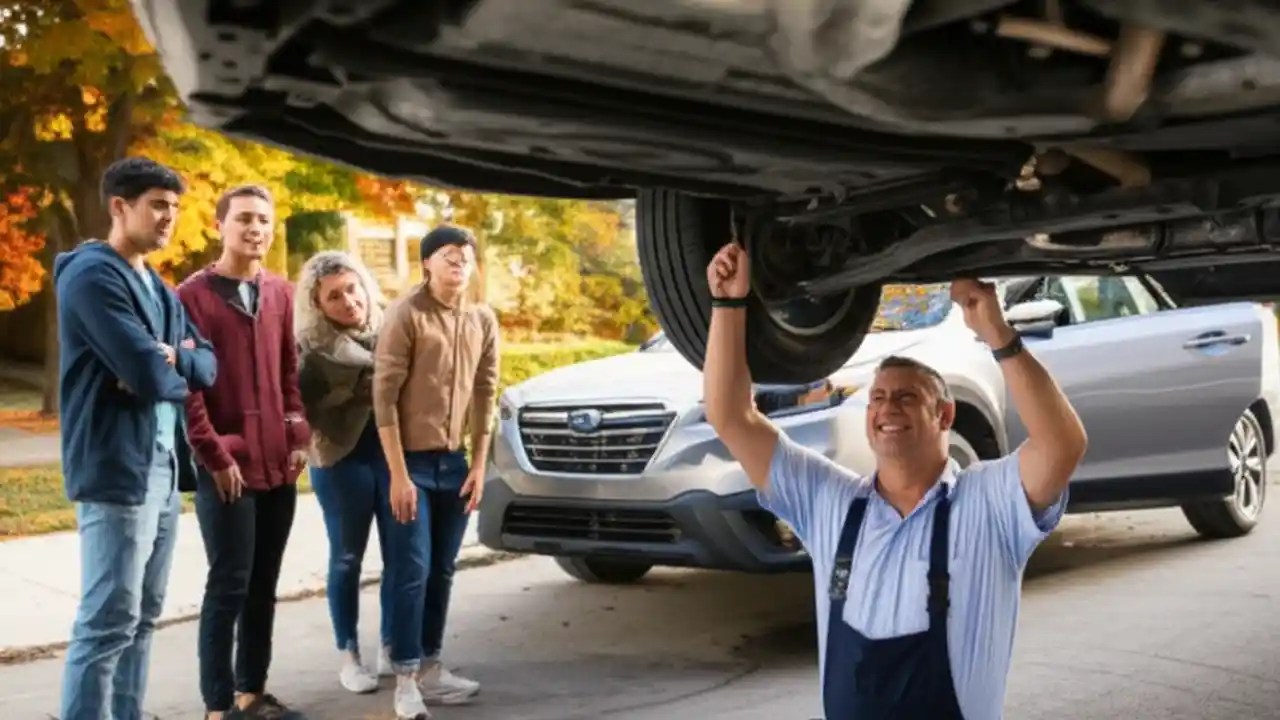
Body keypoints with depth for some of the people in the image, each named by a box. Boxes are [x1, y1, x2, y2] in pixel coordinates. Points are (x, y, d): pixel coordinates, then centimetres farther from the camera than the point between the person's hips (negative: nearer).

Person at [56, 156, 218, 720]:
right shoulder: (92, 275, -12)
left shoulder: (159, 288, 17)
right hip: (117, 471, -9)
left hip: (163, 467, 10)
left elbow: (208, 365, 10)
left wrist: (170, 358, -10)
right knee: (108, 623, -8)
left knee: (142, 618, 15)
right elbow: (148, 374, -21)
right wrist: (177, 372, 0)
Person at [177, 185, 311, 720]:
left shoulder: (281, 294, 11)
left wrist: (299, 437, 5)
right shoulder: (193, 295, -6)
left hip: (278, 464, 6)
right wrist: (215, 455, -13)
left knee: (264, 585, 12)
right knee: (229, 585, -2)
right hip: (227, 467, -6)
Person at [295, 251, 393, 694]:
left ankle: (391, 646, 20)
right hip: (342, 460, -3)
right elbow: (308, 407, -11)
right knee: (347, 559, 7)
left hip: (394, 453, 3)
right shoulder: (313, 347, -6)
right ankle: (349, 655, 18)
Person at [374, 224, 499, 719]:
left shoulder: (483, 321, 5)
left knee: (442, 572, 11)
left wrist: (479, 467, 4)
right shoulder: (405, 315, -11)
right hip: (412, 461, -5)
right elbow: (384, 398, -13)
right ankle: (405, 678, 4)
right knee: (412, 571, -4)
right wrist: (398, 474, -16)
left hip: (455, 462, 5)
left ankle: (430, 667, 22)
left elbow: (484, 396, 9)